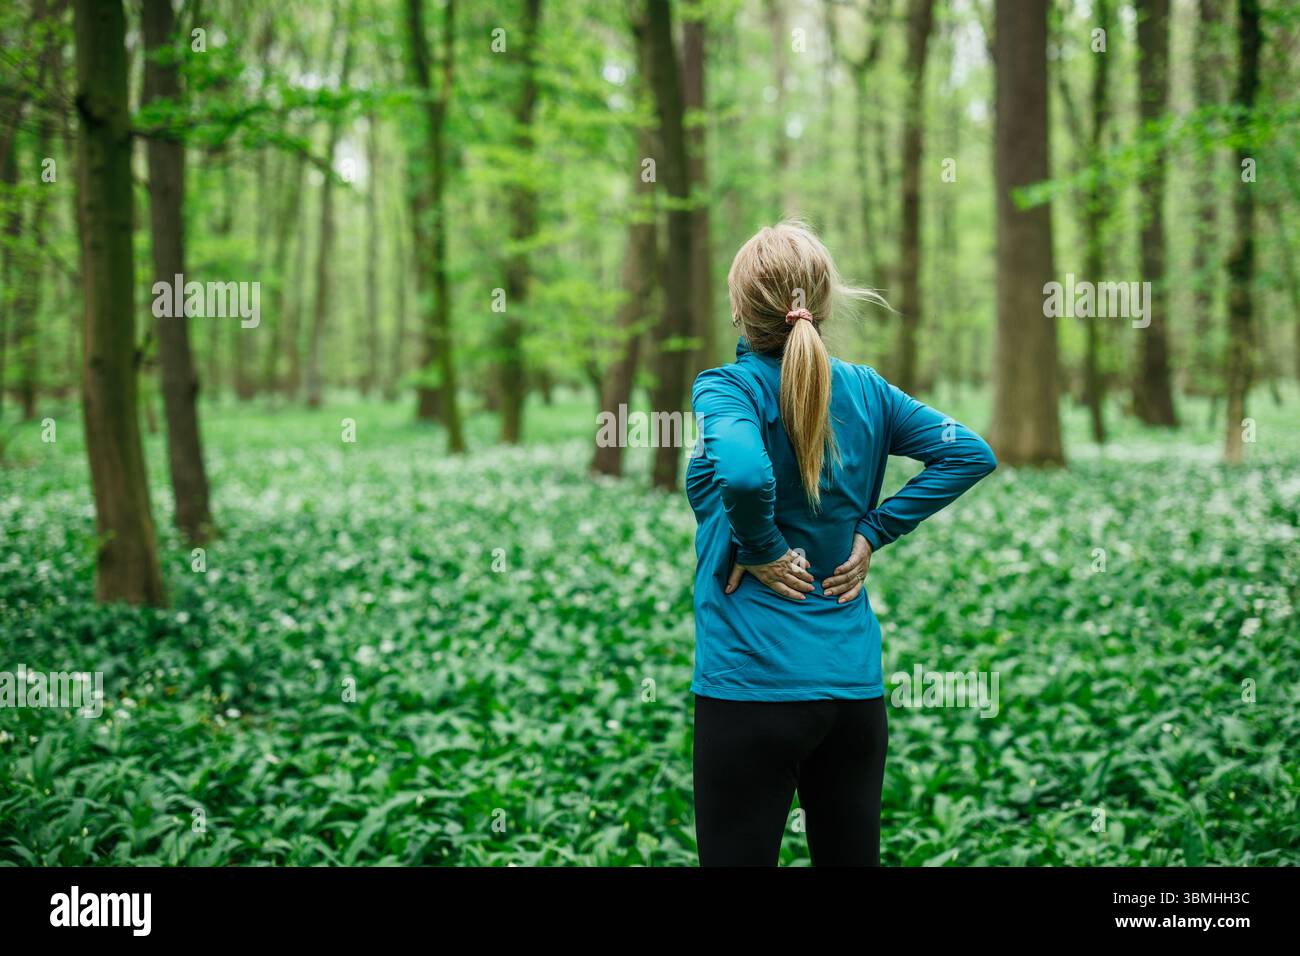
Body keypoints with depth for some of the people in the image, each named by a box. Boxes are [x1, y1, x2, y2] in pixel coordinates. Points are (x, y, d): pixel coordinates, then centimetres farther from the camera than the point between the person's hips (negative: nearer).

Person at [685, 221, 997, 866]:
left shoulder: (727, 388, -10)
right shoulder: (864, 388, 6)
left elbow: (745, 472, -31)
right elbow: (970, 453, 3)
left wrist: (760, 550, -13)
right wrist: (872, 534, 2)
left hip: (752, 684, -6)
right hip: (856, 685, 6)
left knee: (738, 855, 4)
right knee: (851, 855, 17)